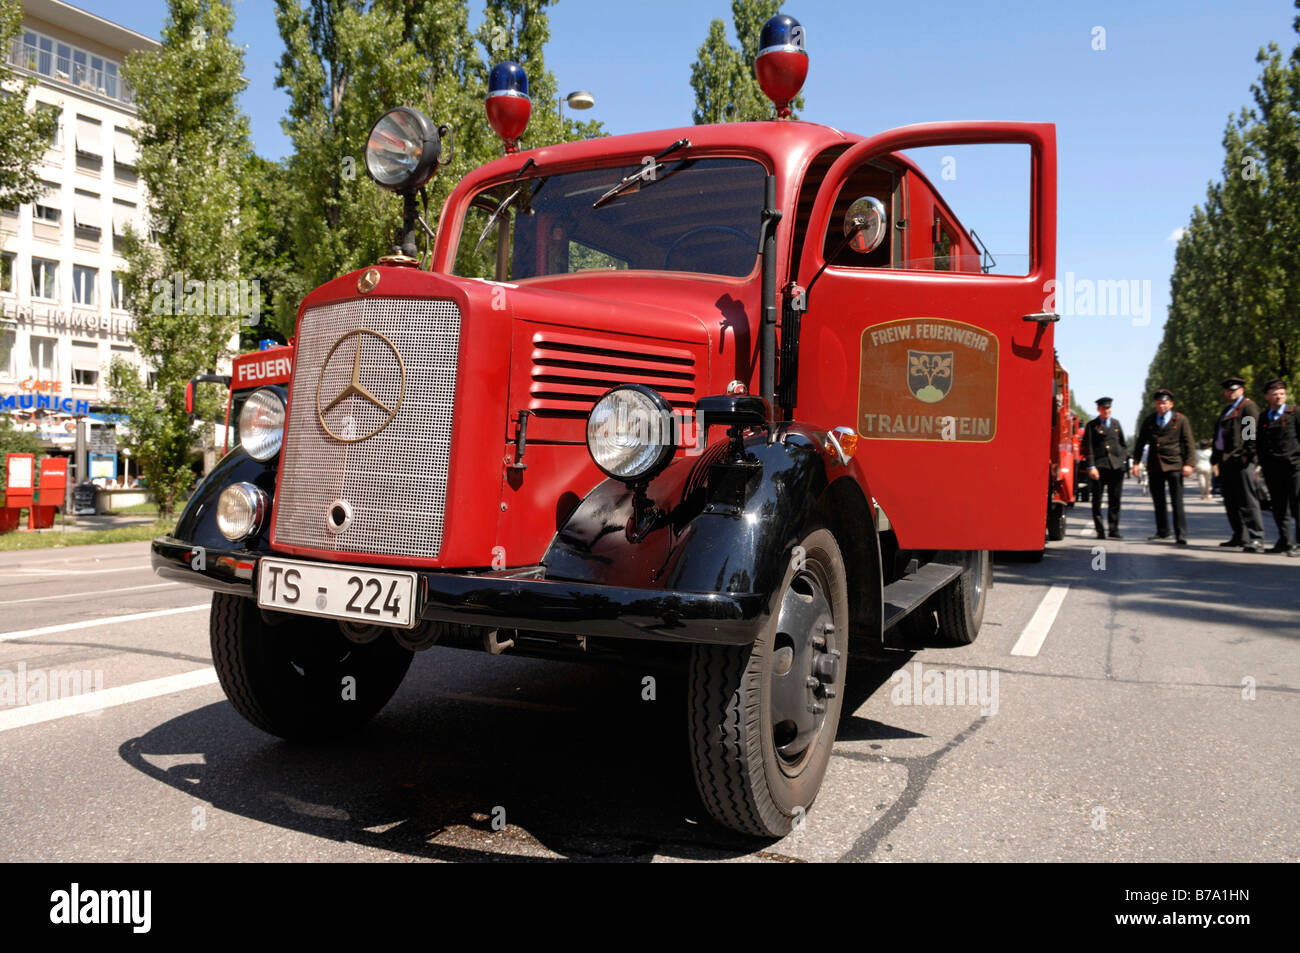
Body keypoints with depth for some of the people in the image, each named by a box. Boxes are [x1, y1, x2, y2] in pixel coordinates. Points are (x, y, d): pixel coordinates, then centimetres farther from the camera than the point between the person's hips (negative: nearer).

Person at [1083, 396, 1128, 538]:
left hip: (1116, 466, 3)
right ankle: (1100, 531, 6)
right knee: (1097, 500, -1)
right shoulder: (1092, 425, 2)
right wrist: (1091, 466, -11)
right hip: (1099, 466, -3)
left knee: (1115, 499, 2)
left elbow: (1123, 443, 19)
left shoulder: (1116, 423, 15)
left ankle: (1114, 530, 7)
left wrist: (1124, 460, 9)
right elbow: (1088, 448, -3)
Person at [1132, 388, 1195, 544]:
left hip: (1173, 466, -4)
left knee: (1177, 502, -8)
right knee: (1158, 501, 11)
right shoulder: (1149, 420, 11)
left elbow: (1189, 443, 0)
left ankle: (1181, 535, -7)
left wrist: (1188, 463, -10)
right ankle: (1162, 532, 23)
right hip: (1154, 465, 4)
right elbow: (1141, 442, 14)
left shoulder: (1180, 420, 3)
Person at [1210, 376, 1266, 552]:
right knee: (1230, 500, 12)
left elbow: (1253, 432, -13)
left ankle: (1256, 539, -10)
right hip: (1226, 461, 9)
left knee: (1247, 499, -10)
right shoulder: (1227, 410, 25)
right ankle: (1240, 536, 21)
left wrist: (1248, 454, -20)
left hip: (1240, 460, -9)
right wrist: (1215, 456, 18)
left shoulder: (1248, 406, -3)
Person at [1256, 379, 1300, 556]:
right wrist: (1263, 463, 9)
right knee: (1279, 508, 8)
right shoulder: (1263, 417, 13)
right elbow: (1259, 443, 16)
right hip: (1272, 468, 4)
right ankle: (1285, 541, 17)